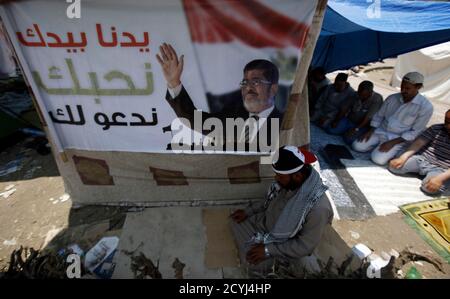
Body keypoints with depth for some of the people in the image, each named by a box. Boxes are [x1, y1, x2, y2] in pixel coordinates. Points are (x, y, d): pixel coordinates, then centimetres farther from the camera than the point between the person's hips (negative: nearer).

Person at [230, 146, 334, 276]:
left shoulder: (318, 207, -37)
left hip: (283, 245, -6)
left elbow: (305, 246, -26)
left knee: (252, 262, -17)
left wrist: (269, 250, -25)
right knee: (236, 221, 4)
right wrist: (248, 211, 0)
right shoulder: (289, 182, -16)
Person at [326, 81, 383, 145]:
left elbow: (369, 117, -23)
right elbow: (344, 108, -1)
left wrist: (356, 128, -30)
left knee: (349, 139, -31)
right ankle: (347, 131, 9)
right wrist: (336, 121, -13)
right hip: (349, 120, 5)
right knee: (330, 130, -15)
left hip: (363, 125, -5)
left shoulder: (377, 99, -18)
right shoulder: (356, 95, -3)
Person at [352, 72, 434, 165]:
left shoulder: (425, 107, -12)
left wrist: (393, 142, -22)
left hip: (399, 138, -4)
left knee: (378, 159, -25)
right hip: (380, 131, 5)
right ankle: (379, 145, 11)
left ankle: (394, 150, 7)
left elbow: (415, 132, -13)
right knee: (357, 146, -14)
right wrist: (370, 131, -5)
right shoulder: (392, 98, 1)